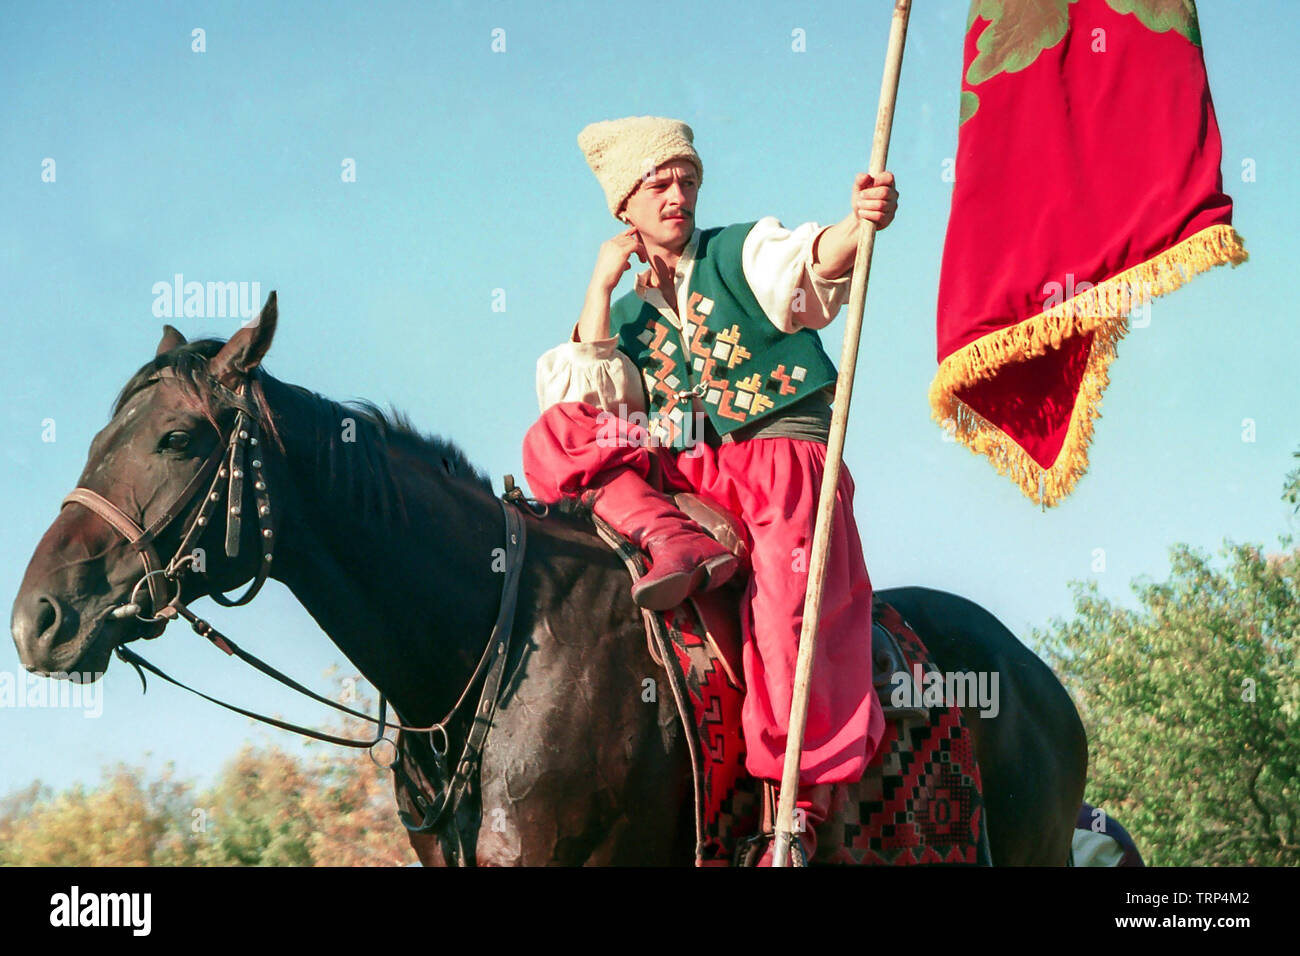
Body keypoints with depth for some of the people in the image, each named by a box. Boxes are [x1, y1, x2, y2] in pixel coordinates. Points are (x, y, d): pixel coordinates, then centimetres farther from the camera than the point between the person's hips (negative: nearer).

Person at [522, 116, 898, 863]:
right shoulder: (628, 312, 20)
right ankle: (679, 544, -36)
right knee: (554, 437, -15)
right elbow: (588, 400, 5)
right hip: (681, 476, 5)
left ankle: (799, 803, -32)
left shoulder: (744, 254, 8)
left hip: (785, 448, -5)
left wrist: (860, 224, -39)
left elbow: (810, 265, -15)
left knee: (797, 599, -33)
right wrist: (601, 288, 3)